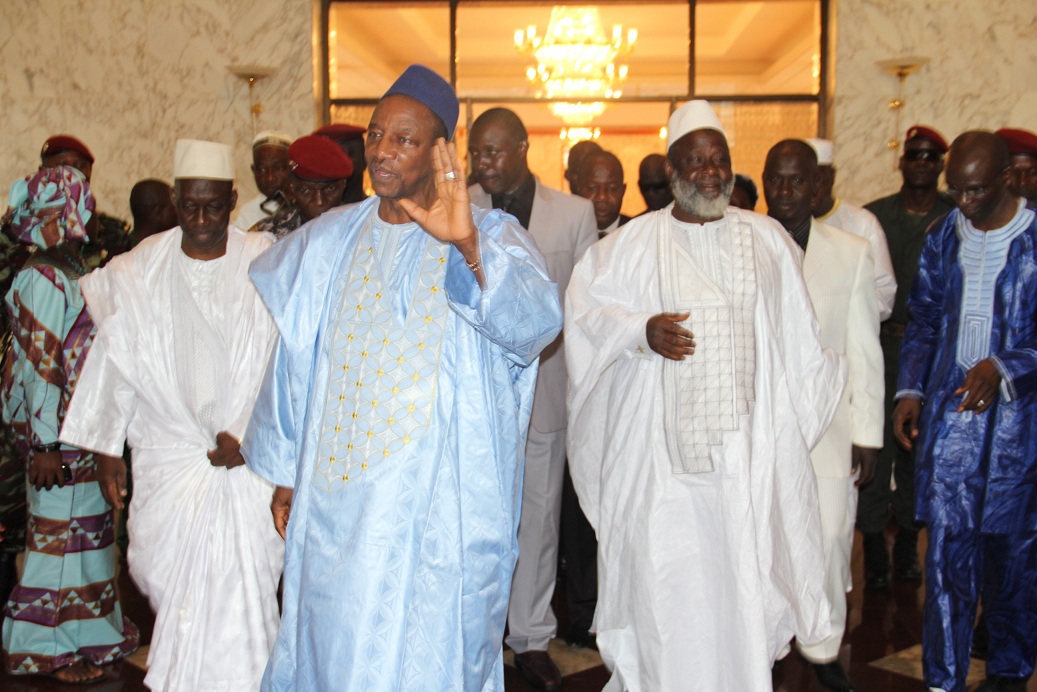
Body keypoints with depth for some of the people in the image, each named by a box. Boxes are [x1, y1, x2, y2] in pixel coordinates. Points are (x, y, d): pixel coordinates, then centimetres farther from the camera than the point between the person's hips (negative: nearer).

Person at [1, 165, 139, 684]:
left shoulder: (68, 271, 11)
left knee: (82, 526, 16)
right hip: (57, 429, -9)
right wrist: (45, 445, -19)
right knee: (62, 530, 2)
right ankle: (49, 647, 16)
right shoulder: (43, 279, -15)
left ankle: (82, 631, 30)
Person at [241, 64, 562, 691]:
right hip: (337, 492, 4)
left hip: (442, 504, -3)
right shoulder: (328, 242, 8)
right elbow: (294, 362, 13)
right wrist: (285, 473, 15)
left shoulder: (492, 238, -4)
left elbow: (538, 319, -24)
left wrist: (468, 245, -40)